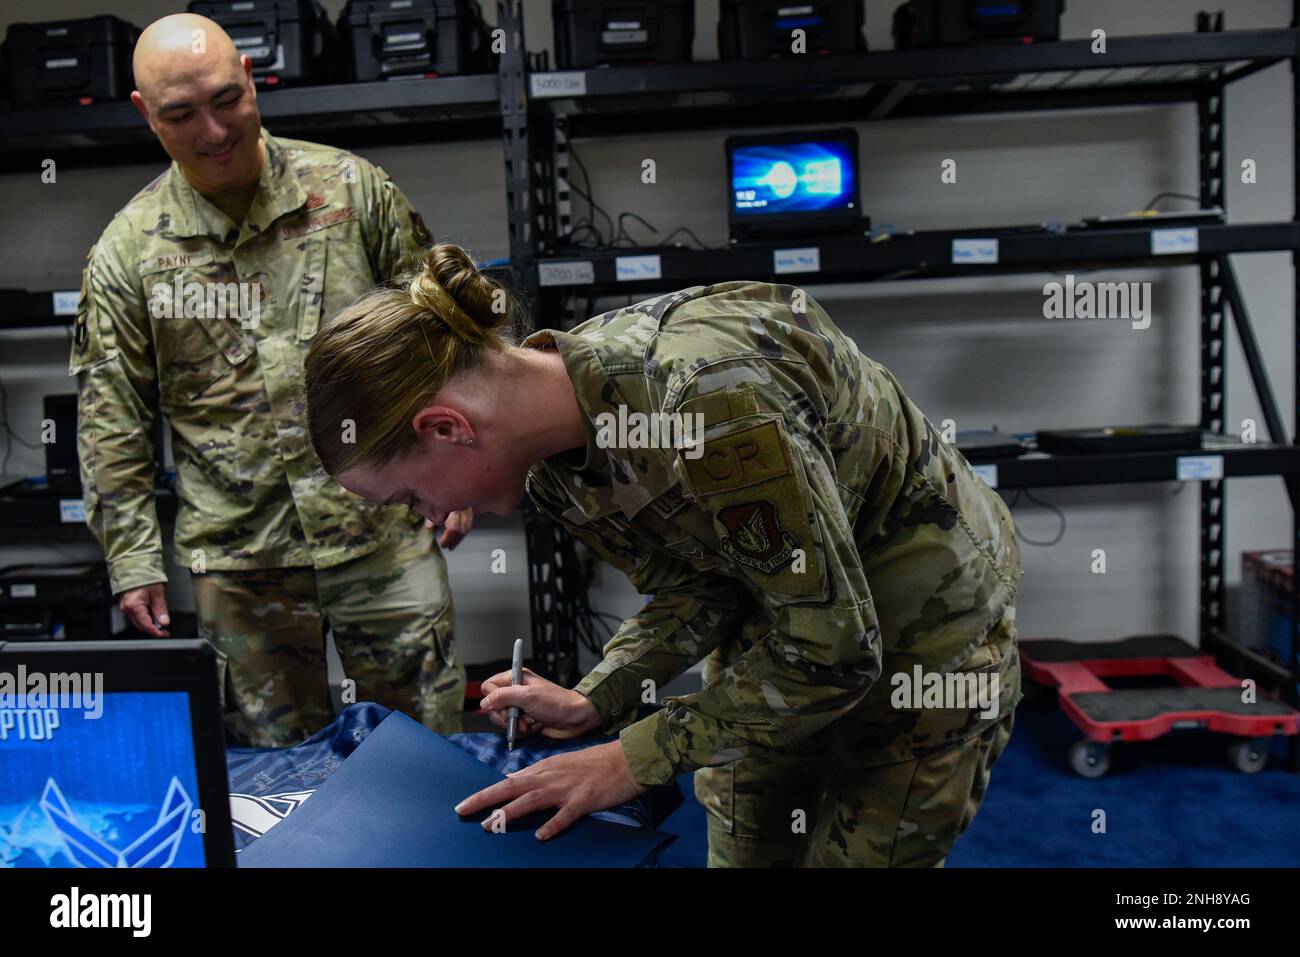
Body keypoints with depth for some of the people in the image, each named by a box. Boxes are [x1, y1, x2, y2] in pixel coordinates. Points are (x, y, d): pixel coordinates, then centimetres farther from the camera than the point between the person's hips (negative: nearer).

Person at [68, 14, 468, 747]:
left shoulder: (352, 188, 0)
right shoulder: (127, 250, 1)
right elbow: (111, 421, 4)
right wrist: (134, 559, 1)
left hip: (385, 528, 0)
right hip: (238, 560, 1)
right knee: (279, 766, 14)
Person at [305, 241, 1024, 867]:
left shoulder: (703, 398, -38)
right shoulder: (550, 454, -11)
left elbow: (831, 648, -29)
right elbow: (695, 591, 0)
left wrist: (637, 758, -22)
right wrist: (593, 703, -13)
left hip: (923, 631, -6)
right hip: (783, 618, 7)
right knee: (743, 852, 14)